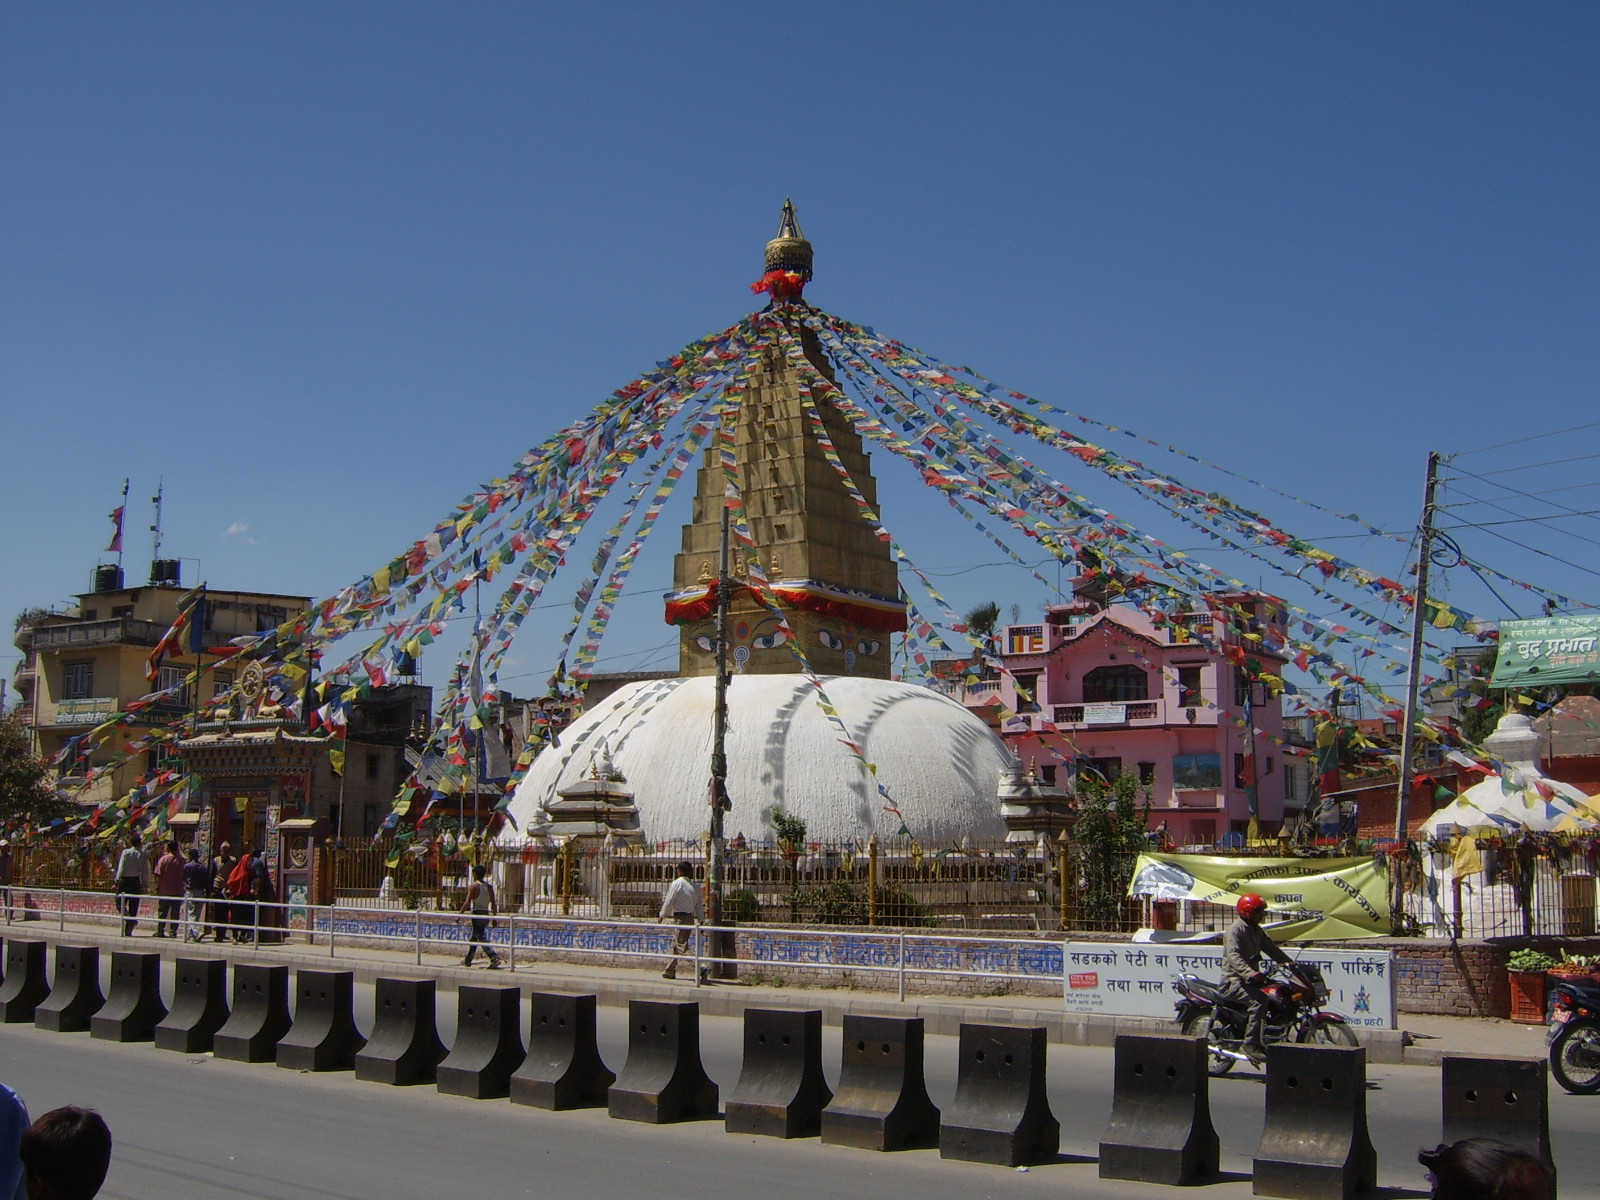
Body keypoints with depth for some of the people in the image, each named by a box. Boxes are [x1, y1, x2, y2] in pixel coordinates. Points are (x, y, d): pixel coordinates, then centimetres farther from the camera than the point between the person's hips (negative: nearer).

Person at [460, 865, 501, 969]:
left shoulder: (473, 886, -9)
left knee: (482, 938, -9)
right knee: (473, 937, 19)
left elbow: (467, 903, -14)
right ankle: (468, 960, 28)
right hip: (486, 913, 7)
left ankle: (494, 958, -24)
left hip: (477, 913, -7)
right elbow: (493, 904, 7)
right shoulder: (489, 886, 8)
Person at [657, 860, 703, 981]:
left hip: (680, 917, -8)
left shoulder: (676, 883, -11)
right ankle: (670, 971, 29)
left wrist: (662, 916, 1)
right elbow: (699, 905, 9)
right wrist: (701, 920, 13)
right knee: (676, 943, 20)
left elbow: (669, 901, -10)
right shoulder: (695, 886, 9)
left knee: (682, 946, -10)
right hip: (691, 918, 8)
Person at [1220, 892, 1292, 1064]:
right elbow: (1233, 956, -26)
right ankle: (1250, 1044, -27)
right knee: (1259, 1000, -31)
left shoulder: (1257, 931, 17)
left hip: (1251, 978, 9)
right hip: (1234, 981, -9)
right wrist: (1249, 973, -41)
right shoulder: (1236, 929, -13)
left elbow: (1271, 949, 16)